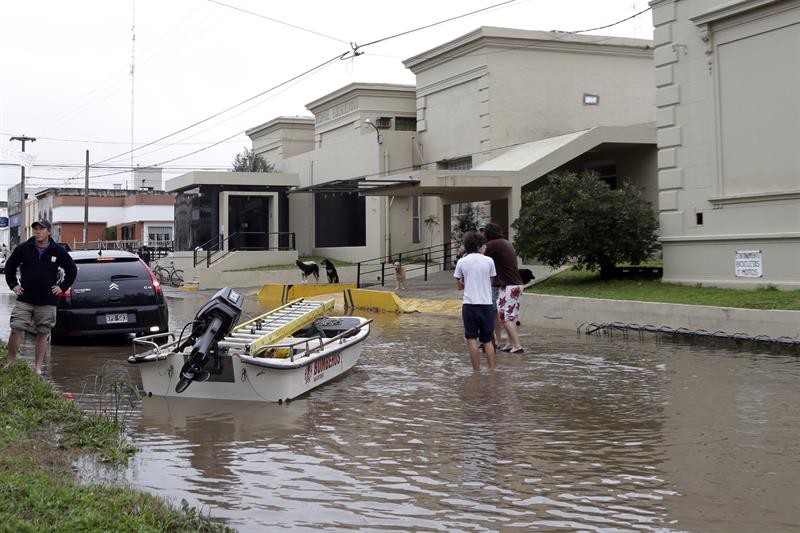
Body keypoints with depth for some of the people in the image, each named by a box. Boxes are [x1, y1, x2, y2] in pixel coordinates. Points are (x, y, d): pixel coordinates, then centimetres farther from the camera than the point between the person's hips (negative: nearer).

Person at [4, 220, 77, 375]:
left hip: (47, 302, 0)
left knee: (43, 333, 4)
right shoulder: (23, 249, 1)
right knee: (16, 329, -7)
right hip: (24, 300, 0)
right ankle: (10, 363, 6)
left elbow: (72, 270, 13)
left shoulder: (58, 251, 1)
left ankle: (38, 367, 12)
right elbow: (9, 266, 15)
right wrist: (13, 285, 7)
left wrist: (62, 287, 5)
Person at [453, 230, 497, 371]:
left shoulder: (462, 262, -1)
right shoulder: (489, 261, 1)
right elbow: (490, 282, 11)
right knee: (488, 340, 10)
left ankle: (477, 371, -2)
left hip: (469, 304, -2)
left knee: (472, 339, 4)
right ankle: (493, 371, 5)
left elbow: (460, 285, 8)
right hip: (487, 304, 2)